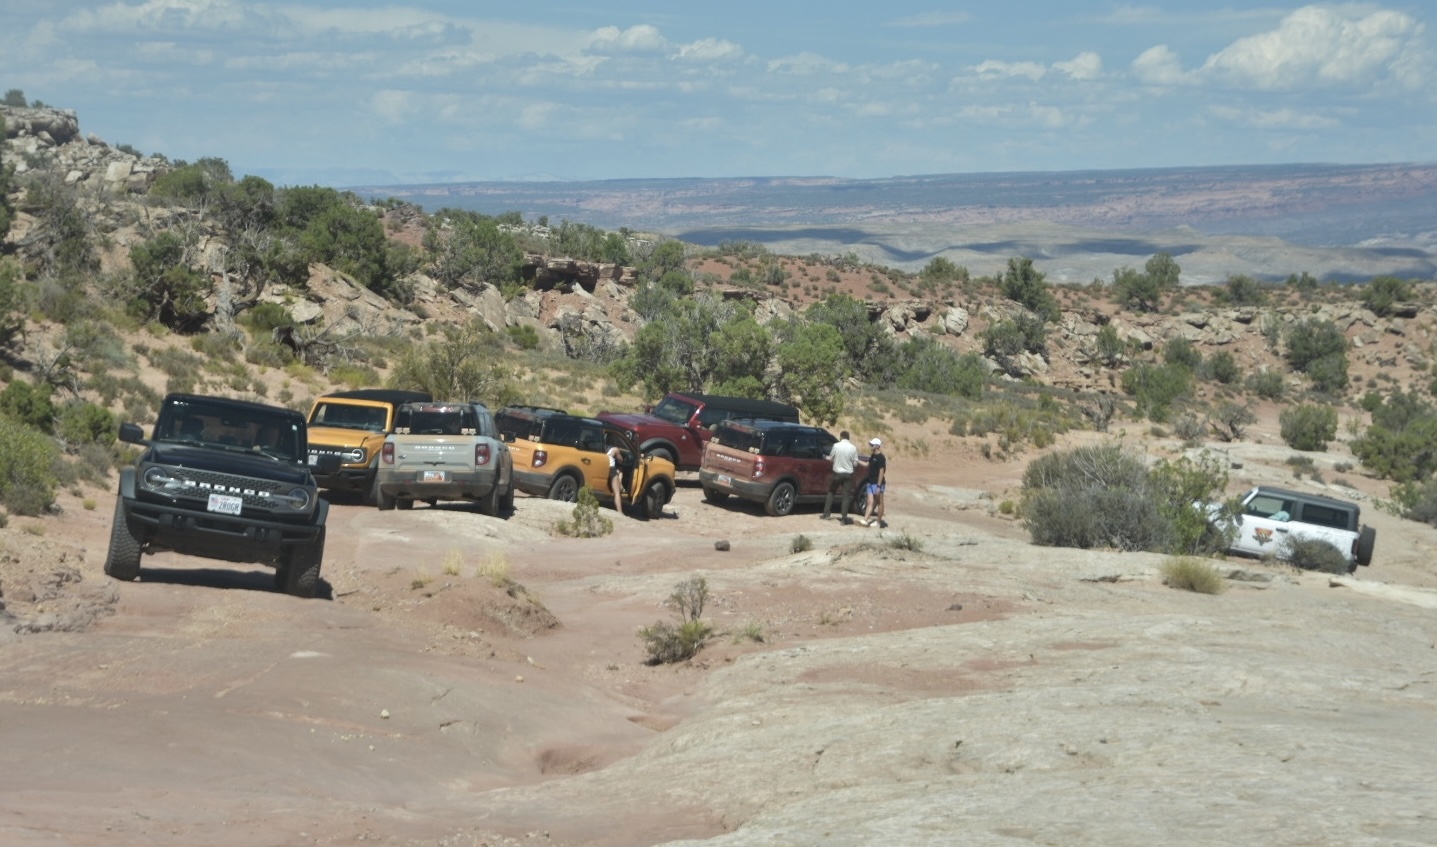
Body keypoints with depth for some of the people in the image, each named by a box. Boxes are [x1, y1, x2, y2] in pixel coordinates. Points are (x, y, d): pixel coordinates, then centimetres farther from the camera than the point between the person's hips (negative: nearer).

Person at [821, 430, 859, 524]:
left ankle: (826, 513, 15)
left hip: (837, 473, 0)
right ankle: (844, 517, -1)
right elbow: (855, 463, -2)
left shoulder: (836, 446, -9)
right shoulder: (853, 448, -6)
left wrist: (826, 457, 22)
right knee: (846, 496, 4)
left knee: (831, 492, 17)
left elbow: (830, 458, 0)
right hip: (848, 474, 0)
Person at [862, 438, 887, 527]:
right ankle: (865, 520, -8)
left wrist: (879, 486, -21)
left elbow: (881, 472, -18)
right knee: (870, 503, 0)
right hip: (870, 483, 8)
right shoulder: (873, 456, 11)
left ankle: (878, 522, 9)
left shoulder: (881, 458, -14)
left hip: (877, 484, -8)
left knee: (879, 503, 3)